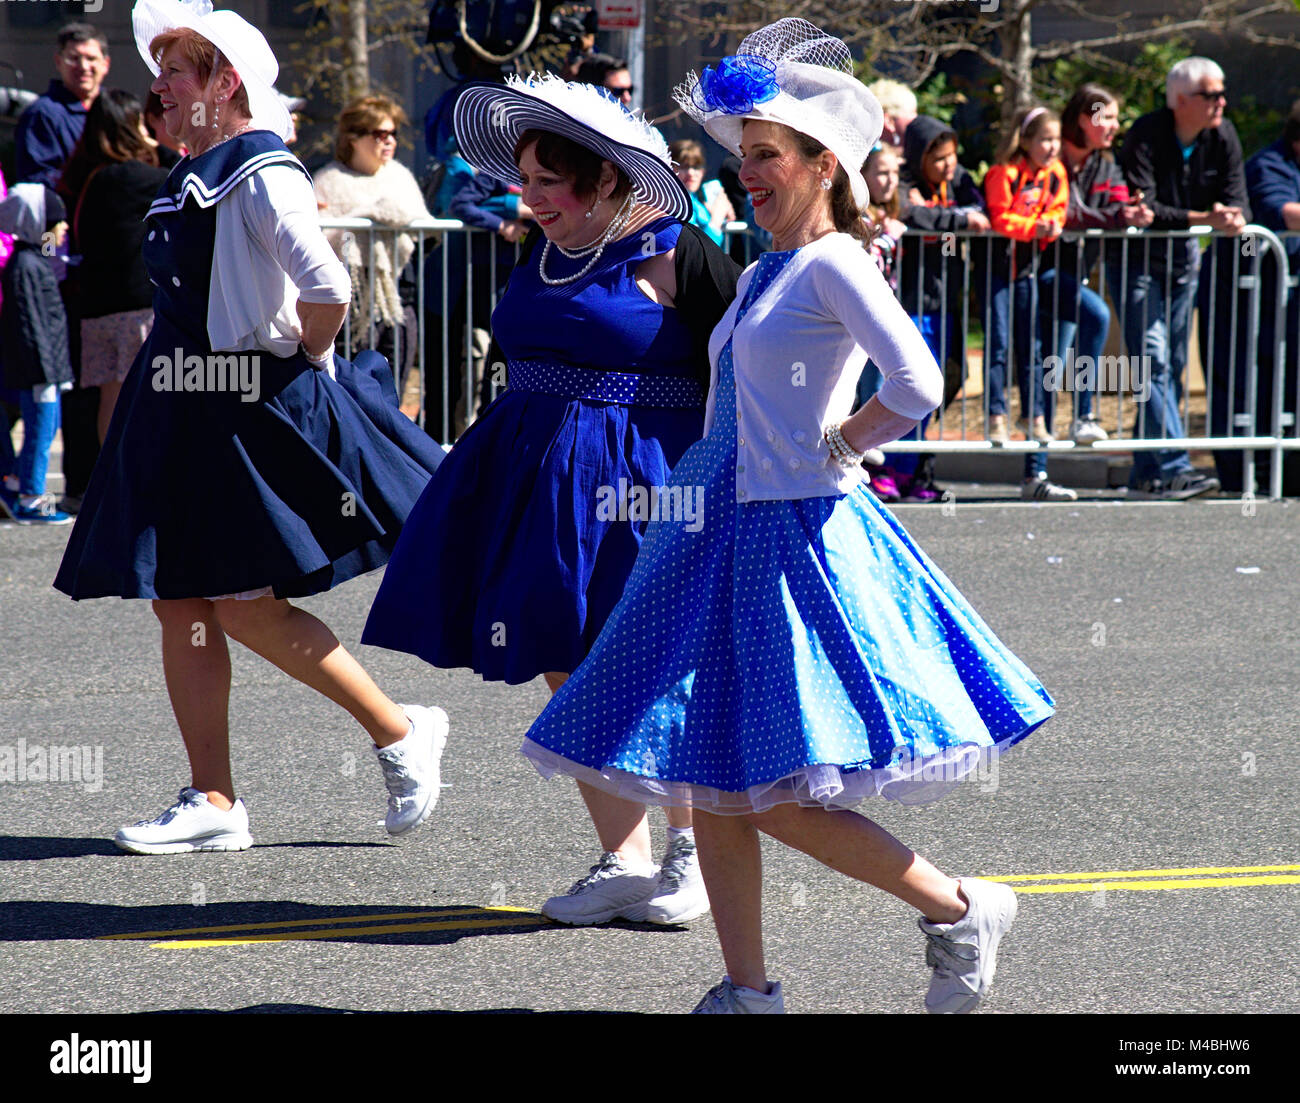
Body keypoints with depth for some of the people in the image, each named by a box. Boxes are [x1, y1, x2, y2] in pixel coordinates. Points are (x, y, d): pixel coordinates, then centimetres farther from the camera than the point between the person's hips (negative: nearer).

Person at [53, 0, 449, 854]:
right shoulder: (190, 178, 14)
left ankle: (399, 732, 5)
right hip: (184, 414, 9)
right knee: (181, 605, 6)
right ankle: (214, 803, 9)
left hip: (255, 414, -9)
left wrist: (302, 364, -10)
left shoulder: (262, 174, -14)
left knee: (245, 606, -11)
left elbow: (327, 289, -26)